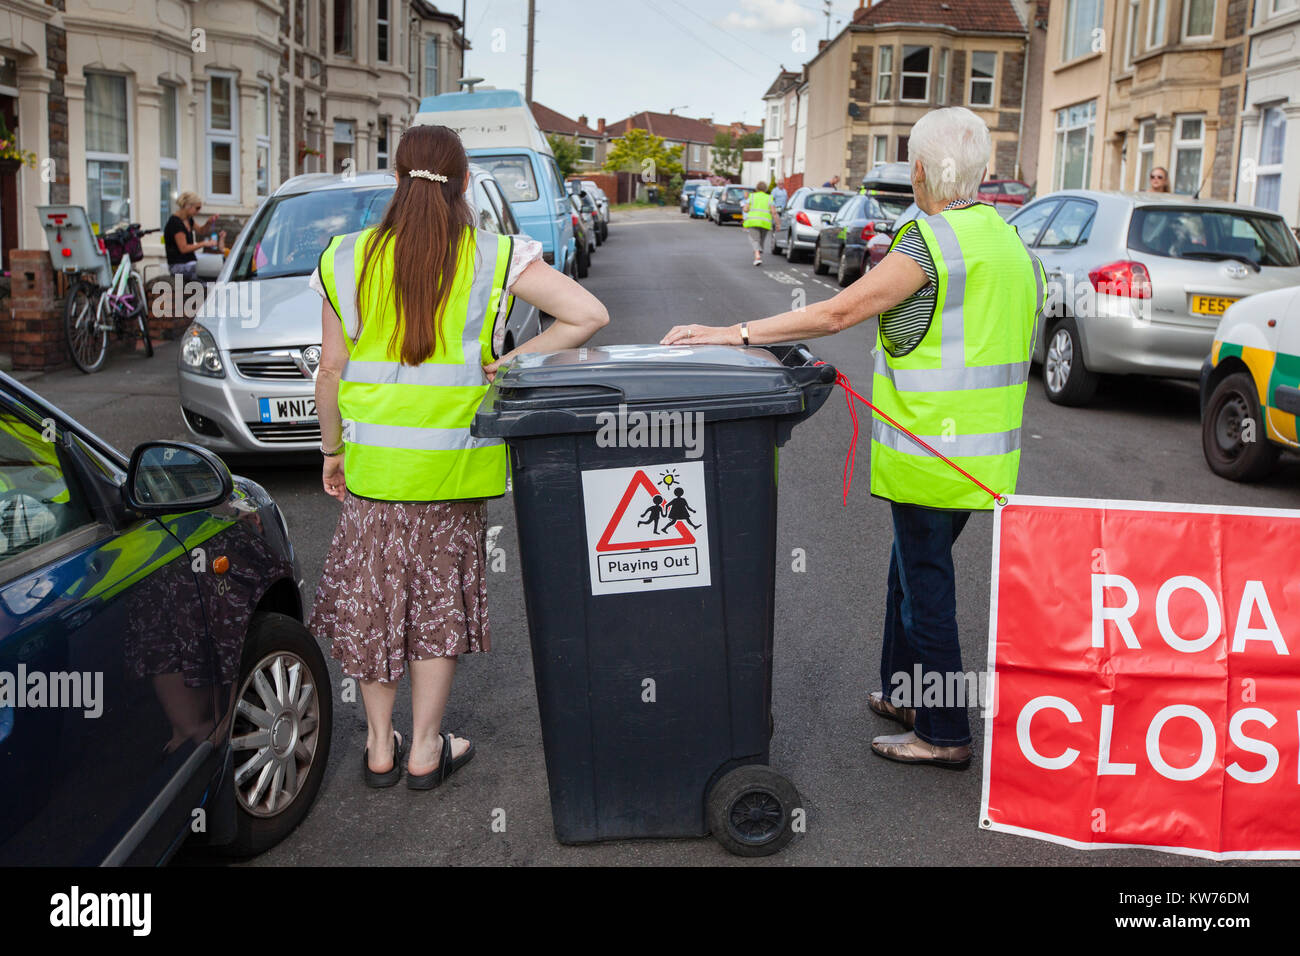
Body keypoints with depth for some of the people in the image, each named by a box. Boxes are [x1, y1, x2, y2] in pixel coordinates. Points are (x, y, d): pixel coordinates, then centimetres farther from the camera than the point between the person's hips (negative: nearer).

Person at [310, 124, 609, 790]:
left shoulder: (347, 259, -2)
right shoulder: (495, 258, -6)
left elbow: (331, 369, 1)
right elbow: (589, 316, -13)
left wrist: (332, 448, 13)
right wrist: (513, 361, -7)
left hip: (372, 459, 1)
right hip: (452, 461, -1)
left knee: (372, 595, 15)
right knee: (439, 599, 13)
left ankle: (380, 747, 25)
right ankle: (425, 751, 21)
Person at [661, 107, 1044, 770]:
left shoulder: (930, 242, -17)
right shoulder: (1007, 238, 11)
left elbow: (836, 312, -20)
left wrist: (735, 334, -17)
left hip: (934, 452, -9)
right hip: (985, 450, 9)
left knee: (926, 580, 1)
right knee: (913, 566, 21)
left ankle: (944, 735, 12)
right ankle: (903, 692, 35)